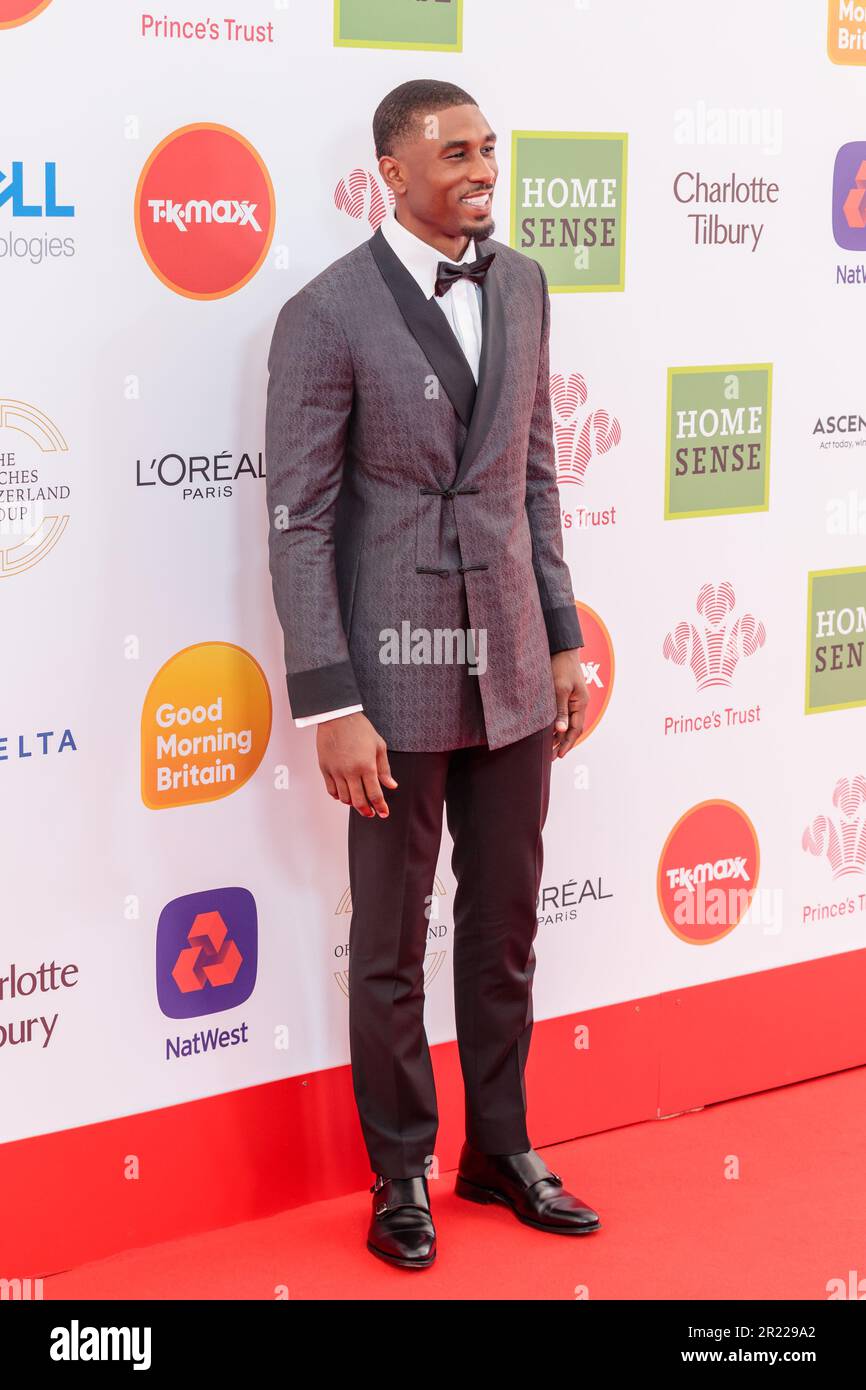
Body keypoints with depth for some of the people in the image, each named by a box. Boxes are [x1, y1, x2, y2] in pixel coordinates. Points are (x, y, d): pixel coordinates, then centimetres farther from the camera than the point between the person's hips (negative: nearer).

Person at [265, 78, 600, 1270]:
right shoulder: (327, 316, -11)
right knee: (392, 945, 8)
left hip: (513, 672, 5)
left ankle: (502, 1149, 31)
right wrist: (331, 708, -14)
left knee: (506, 927, 14)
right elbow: (299, 521, -11)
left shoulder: (522, 286, 6)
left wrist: (566, 639, 11)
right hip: (401, 677, -5)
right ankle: (403, 1175, 25)